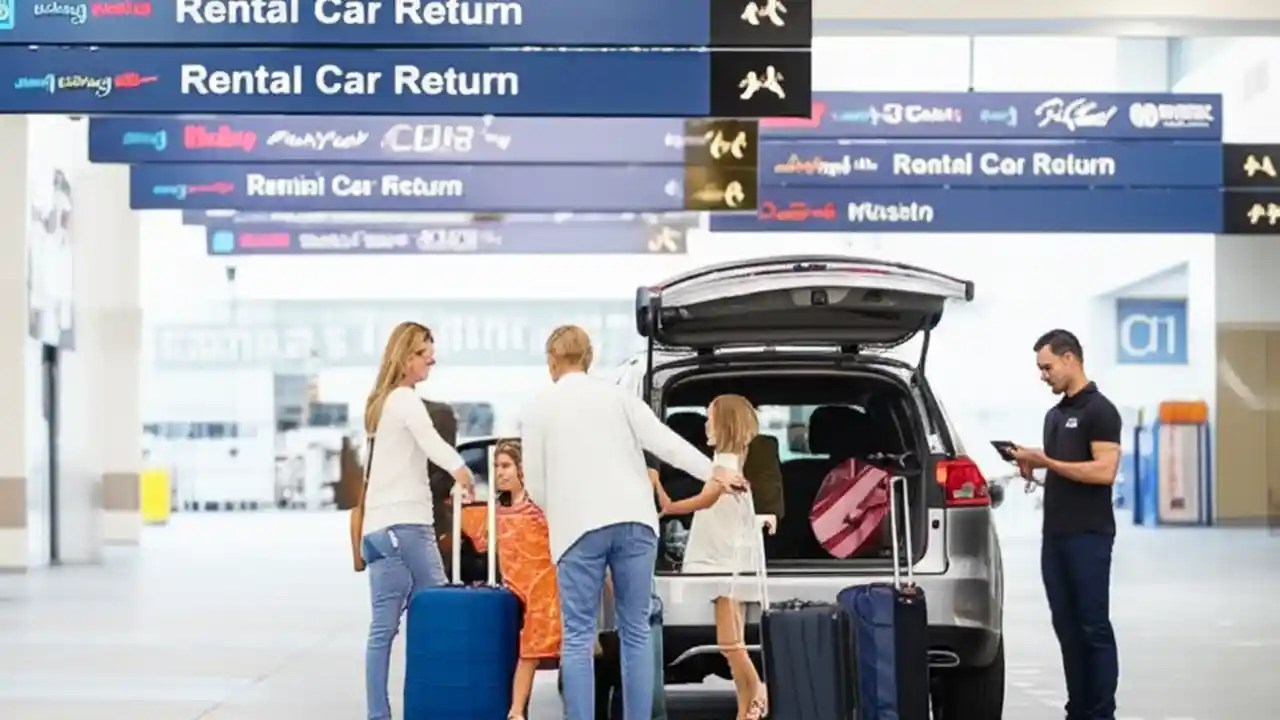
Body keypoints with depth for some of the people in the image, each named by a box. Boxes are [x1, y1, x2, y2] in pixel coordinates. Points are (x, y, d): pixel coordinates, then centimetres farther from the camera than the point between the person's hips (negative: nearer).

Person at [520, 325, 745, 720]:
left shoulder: (539, 407, 9)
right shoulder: (617, 395, 12)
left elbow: (534, 484, 9)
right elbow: (663, 440, 1)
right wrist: (714, 472, 4)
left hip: (578, 527, -2)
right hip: (632, 521, 2)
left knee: (578, 637, 0)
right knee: (636, 632, 7)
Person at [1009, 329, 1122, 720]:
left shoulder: (1099, 410, -10)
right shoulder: (1054, 414, 17)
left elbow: (1103, 471, -19)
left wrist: (1045, 461, -18)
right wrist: (1032, 465, 3)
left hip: (1088, 536, -9)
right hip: (1054, 535, 9)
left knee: (1094, 627, -5)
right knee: (1067, 626, 9)